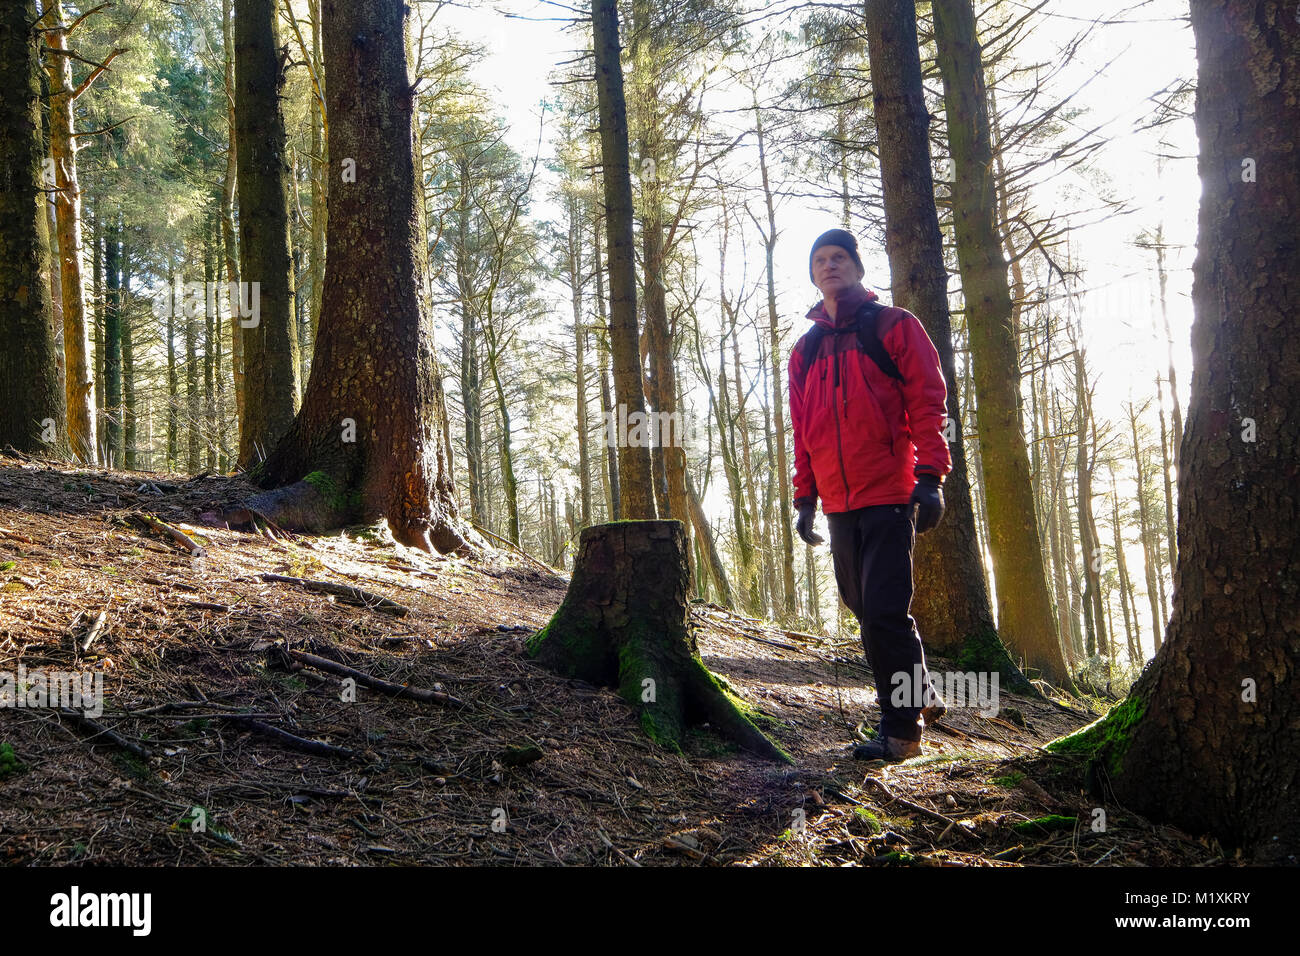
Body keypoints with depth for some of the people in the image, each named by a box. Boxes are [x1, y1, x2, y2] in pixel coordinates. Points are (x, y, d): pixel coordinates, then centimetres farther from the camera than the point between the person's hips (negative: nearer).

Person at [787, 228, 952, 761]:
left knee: (884, 611, -10)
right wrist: (806, 497, 13)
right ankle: (920, 697, 27)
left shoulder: (893, 327, 2)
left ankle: (900, 729, -1)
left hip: (890, 495, -6)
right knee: (865, 609, 9)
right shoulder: (807, 351, 18)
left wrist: (930, 477, -14)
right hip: (840, 503, 6)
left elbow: (928, 403, -4)